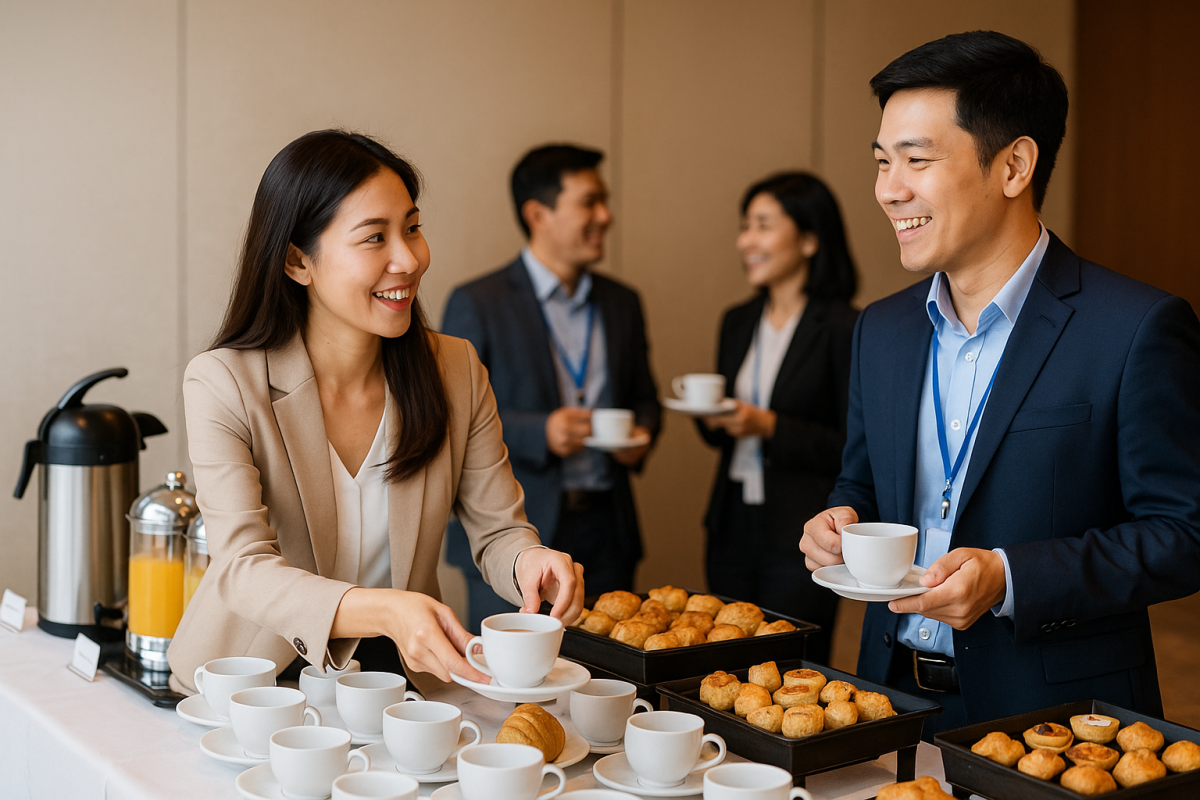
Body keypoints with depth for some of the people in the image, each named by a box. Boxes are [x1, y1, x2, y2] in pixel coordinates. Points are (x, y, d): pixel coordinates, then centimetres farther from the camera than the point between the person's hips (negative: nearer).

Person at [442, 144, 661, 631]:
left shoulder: (622, 303, 14)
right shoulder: (477, 303, -3)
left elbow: (643, 397, 22)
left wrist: (642, 435, -1)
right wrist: (538, 432, -19)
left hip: (605, 532, 5)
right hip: (512, 534, -4)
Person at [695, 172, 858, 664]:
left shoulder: (844, 329, -10)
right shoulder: (738, 323, 11)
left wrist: (770, 428, -18)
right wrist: (709, 417, -2)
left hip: (802, 537, -6)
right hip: (733, 527, 6)